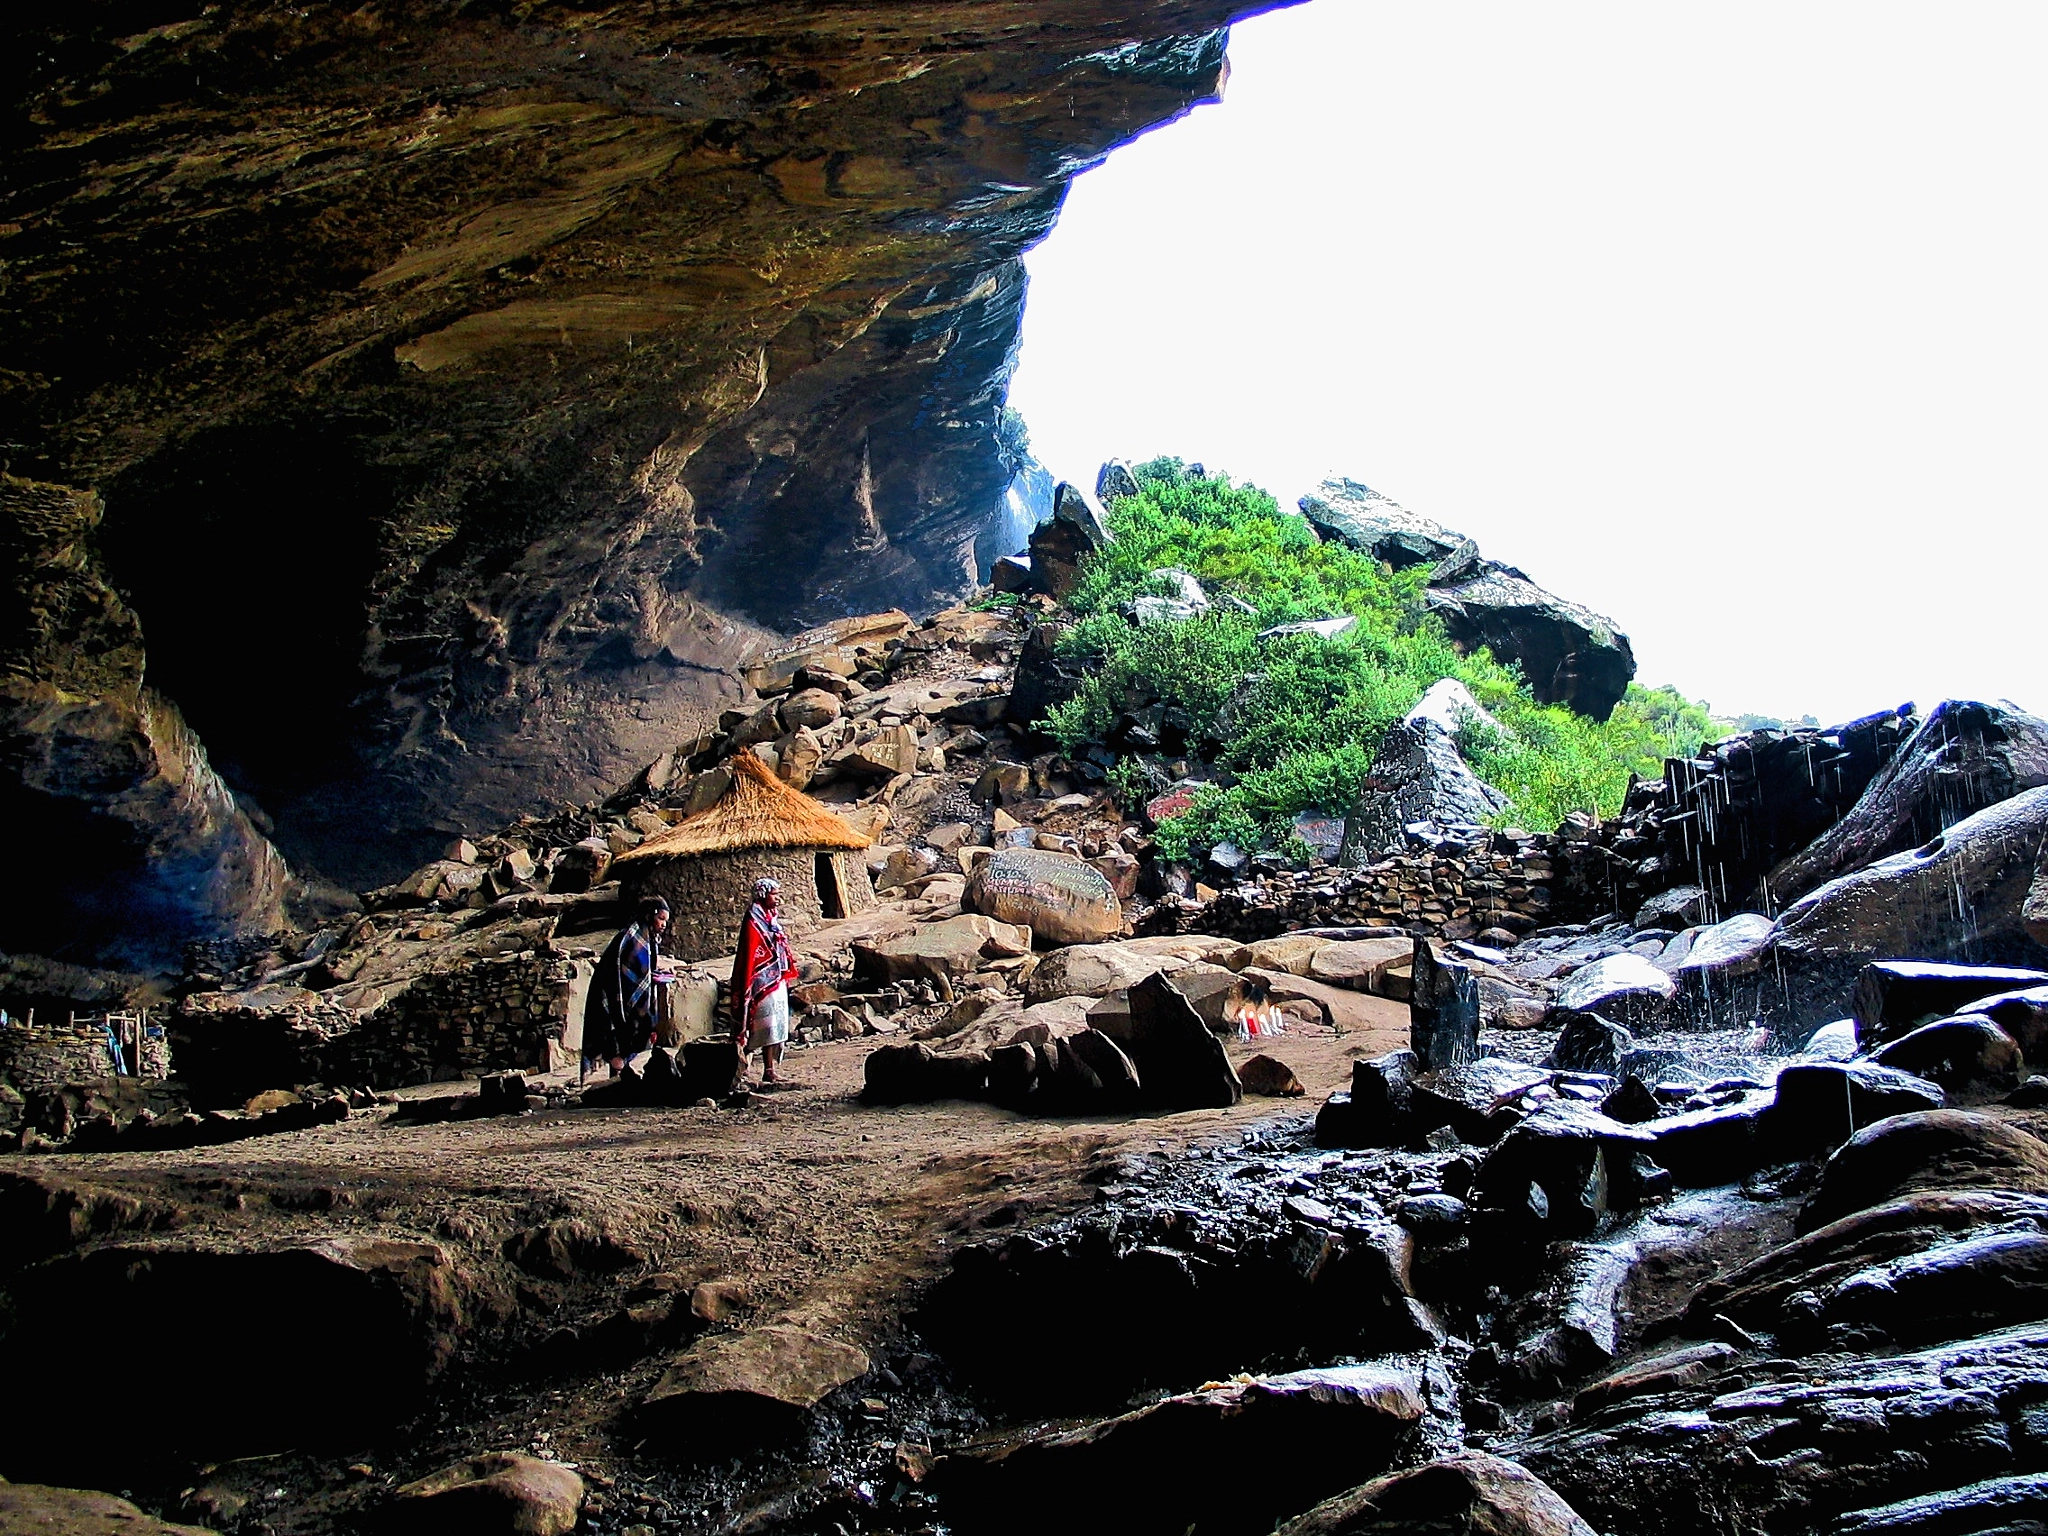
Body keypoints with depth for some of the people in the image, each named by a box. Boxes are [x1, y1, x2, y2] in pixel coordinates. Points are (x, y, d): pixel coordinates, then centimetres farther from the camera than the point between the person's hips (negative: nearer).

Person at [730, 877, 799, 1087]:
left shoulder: (771, 919, 14)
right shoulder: (754, 923, -13)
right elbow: (748, 957, -16)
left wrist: (786, 978, 17)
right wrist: (747, 988, -19)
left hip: (777, 982, 9)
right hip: (764, 983, -9)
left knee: (777, 1027, 9)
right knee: (769, 1027, -7)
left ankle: (772, 1070, 14)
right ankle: (769, 1071, -4)